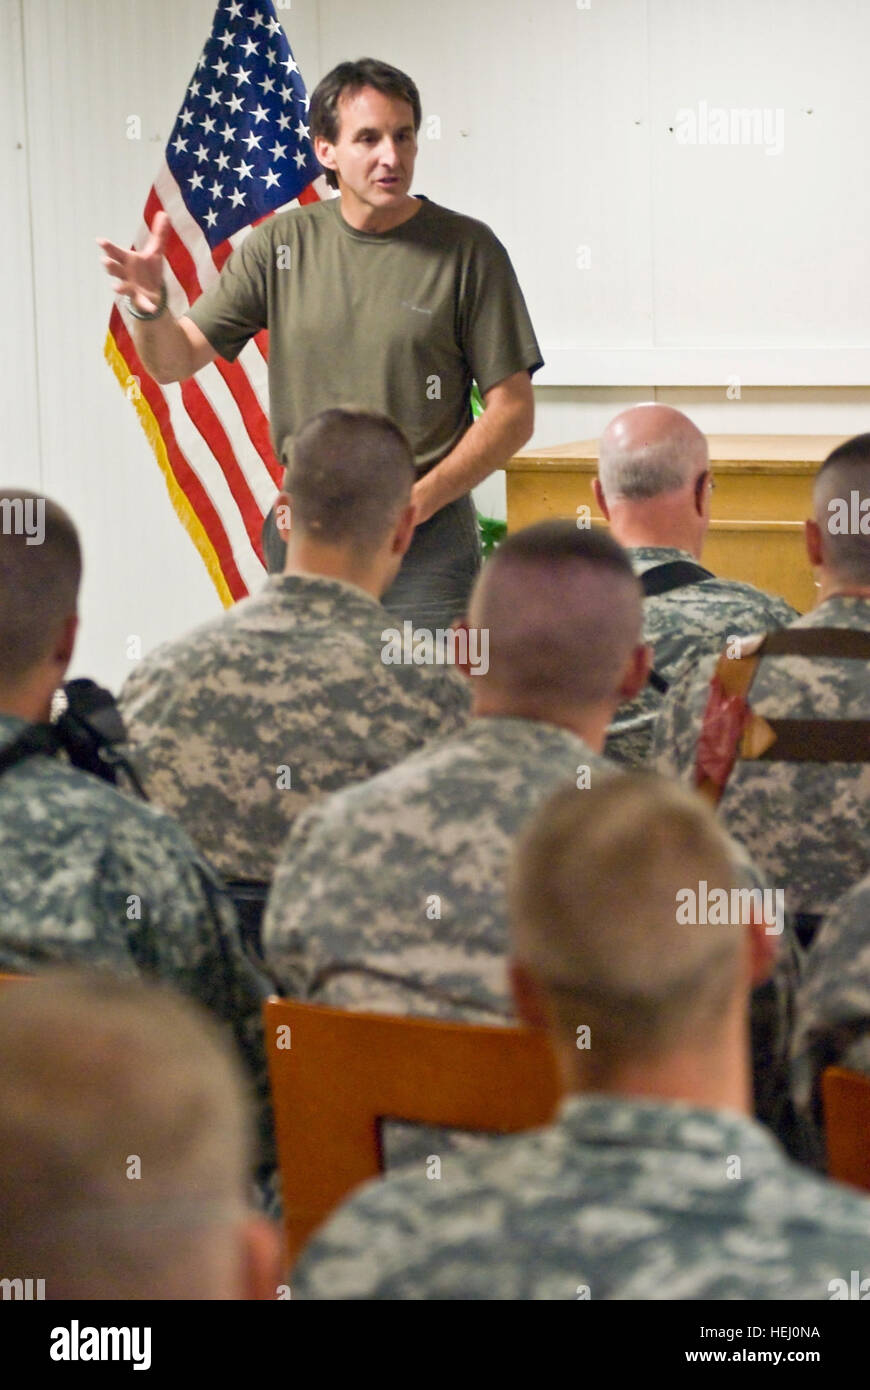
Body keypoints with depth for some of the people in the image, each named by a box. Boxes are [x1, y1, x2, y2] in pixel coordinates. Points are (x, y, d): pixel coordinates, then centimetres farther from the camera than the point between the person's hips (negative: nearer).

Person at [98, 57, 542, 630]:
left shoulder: (467, 249, -4)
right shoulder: (281, 245, 5)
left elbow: (512, 412, -3)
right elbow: (174, 362, 7)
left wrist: (415, 503, -13)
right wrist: (150, 307, -16)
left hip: (426, 541, -3)